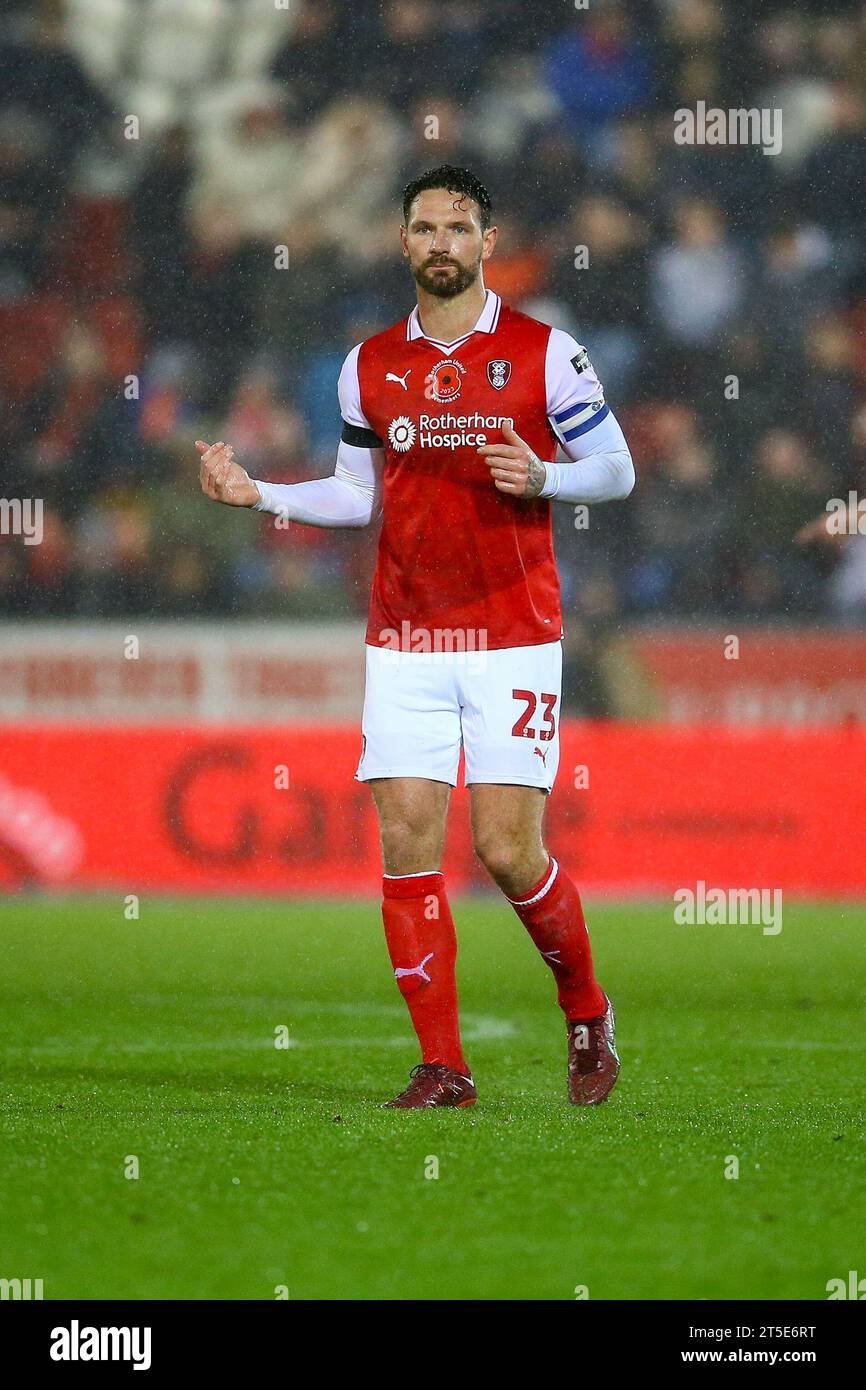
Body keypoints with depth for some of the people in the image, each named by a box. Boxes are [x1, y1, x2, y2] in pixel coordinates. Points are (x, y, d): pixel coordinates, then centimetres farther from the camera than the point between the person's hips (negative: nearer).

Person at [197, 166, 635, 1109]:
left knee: (508, 848, -8)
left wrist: (544, 478, -16)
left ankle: (586, 1011, 18)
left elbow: (615, 468, 3)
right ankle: (441, 1067, 0)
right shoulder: (370, 366, 9)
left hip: (515, 639, -3)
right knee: (407, 843, -6)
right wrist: (257, 494, 5)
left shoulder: (544, 353, -1)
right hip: (403, 644, 3)